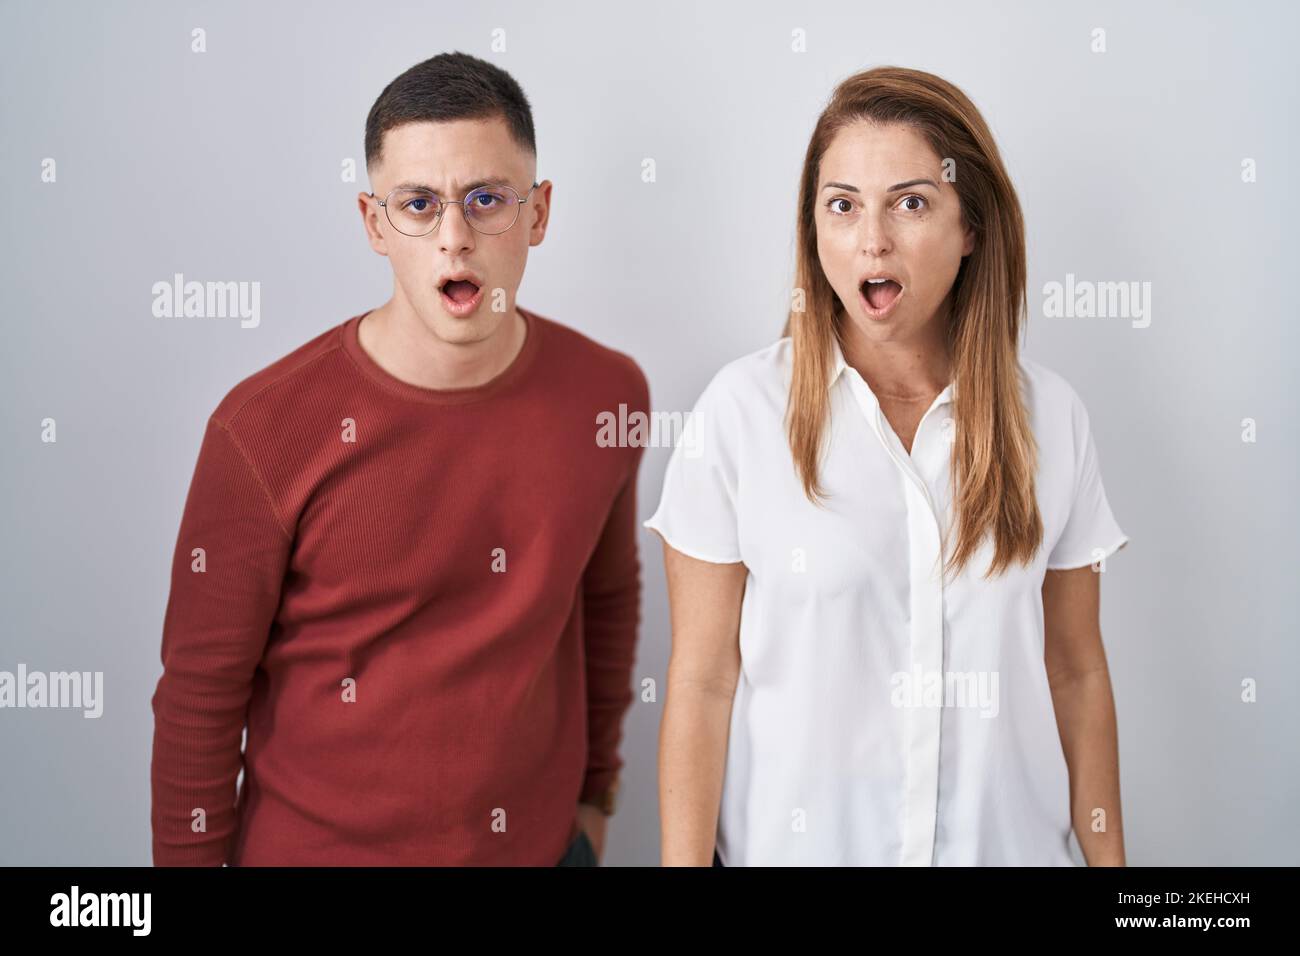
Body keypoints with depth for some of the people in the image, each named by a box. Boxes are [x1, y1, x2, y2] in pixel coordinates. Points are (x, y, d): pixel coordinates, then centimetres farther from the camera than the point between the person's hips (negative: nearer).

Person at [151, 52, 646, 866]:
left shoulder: (606, 393, -8)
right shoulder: (265, 430, -18)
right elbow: (200, 697, -10)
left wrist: (594, 794, 12)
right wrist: (191, 859, -5)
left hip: (540, 841, 3)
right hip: (317, 845, -2)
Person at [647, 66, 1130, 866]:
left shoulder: (1050, 414, -4)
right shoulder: (743, 409, -12)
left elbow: (1077, 673, 2)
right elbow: (702, 682, -10)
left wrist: (1107, 856, 3)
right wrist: (685, 860, -12)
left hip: (1005, 839, 3)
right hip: (794, 840, -2)